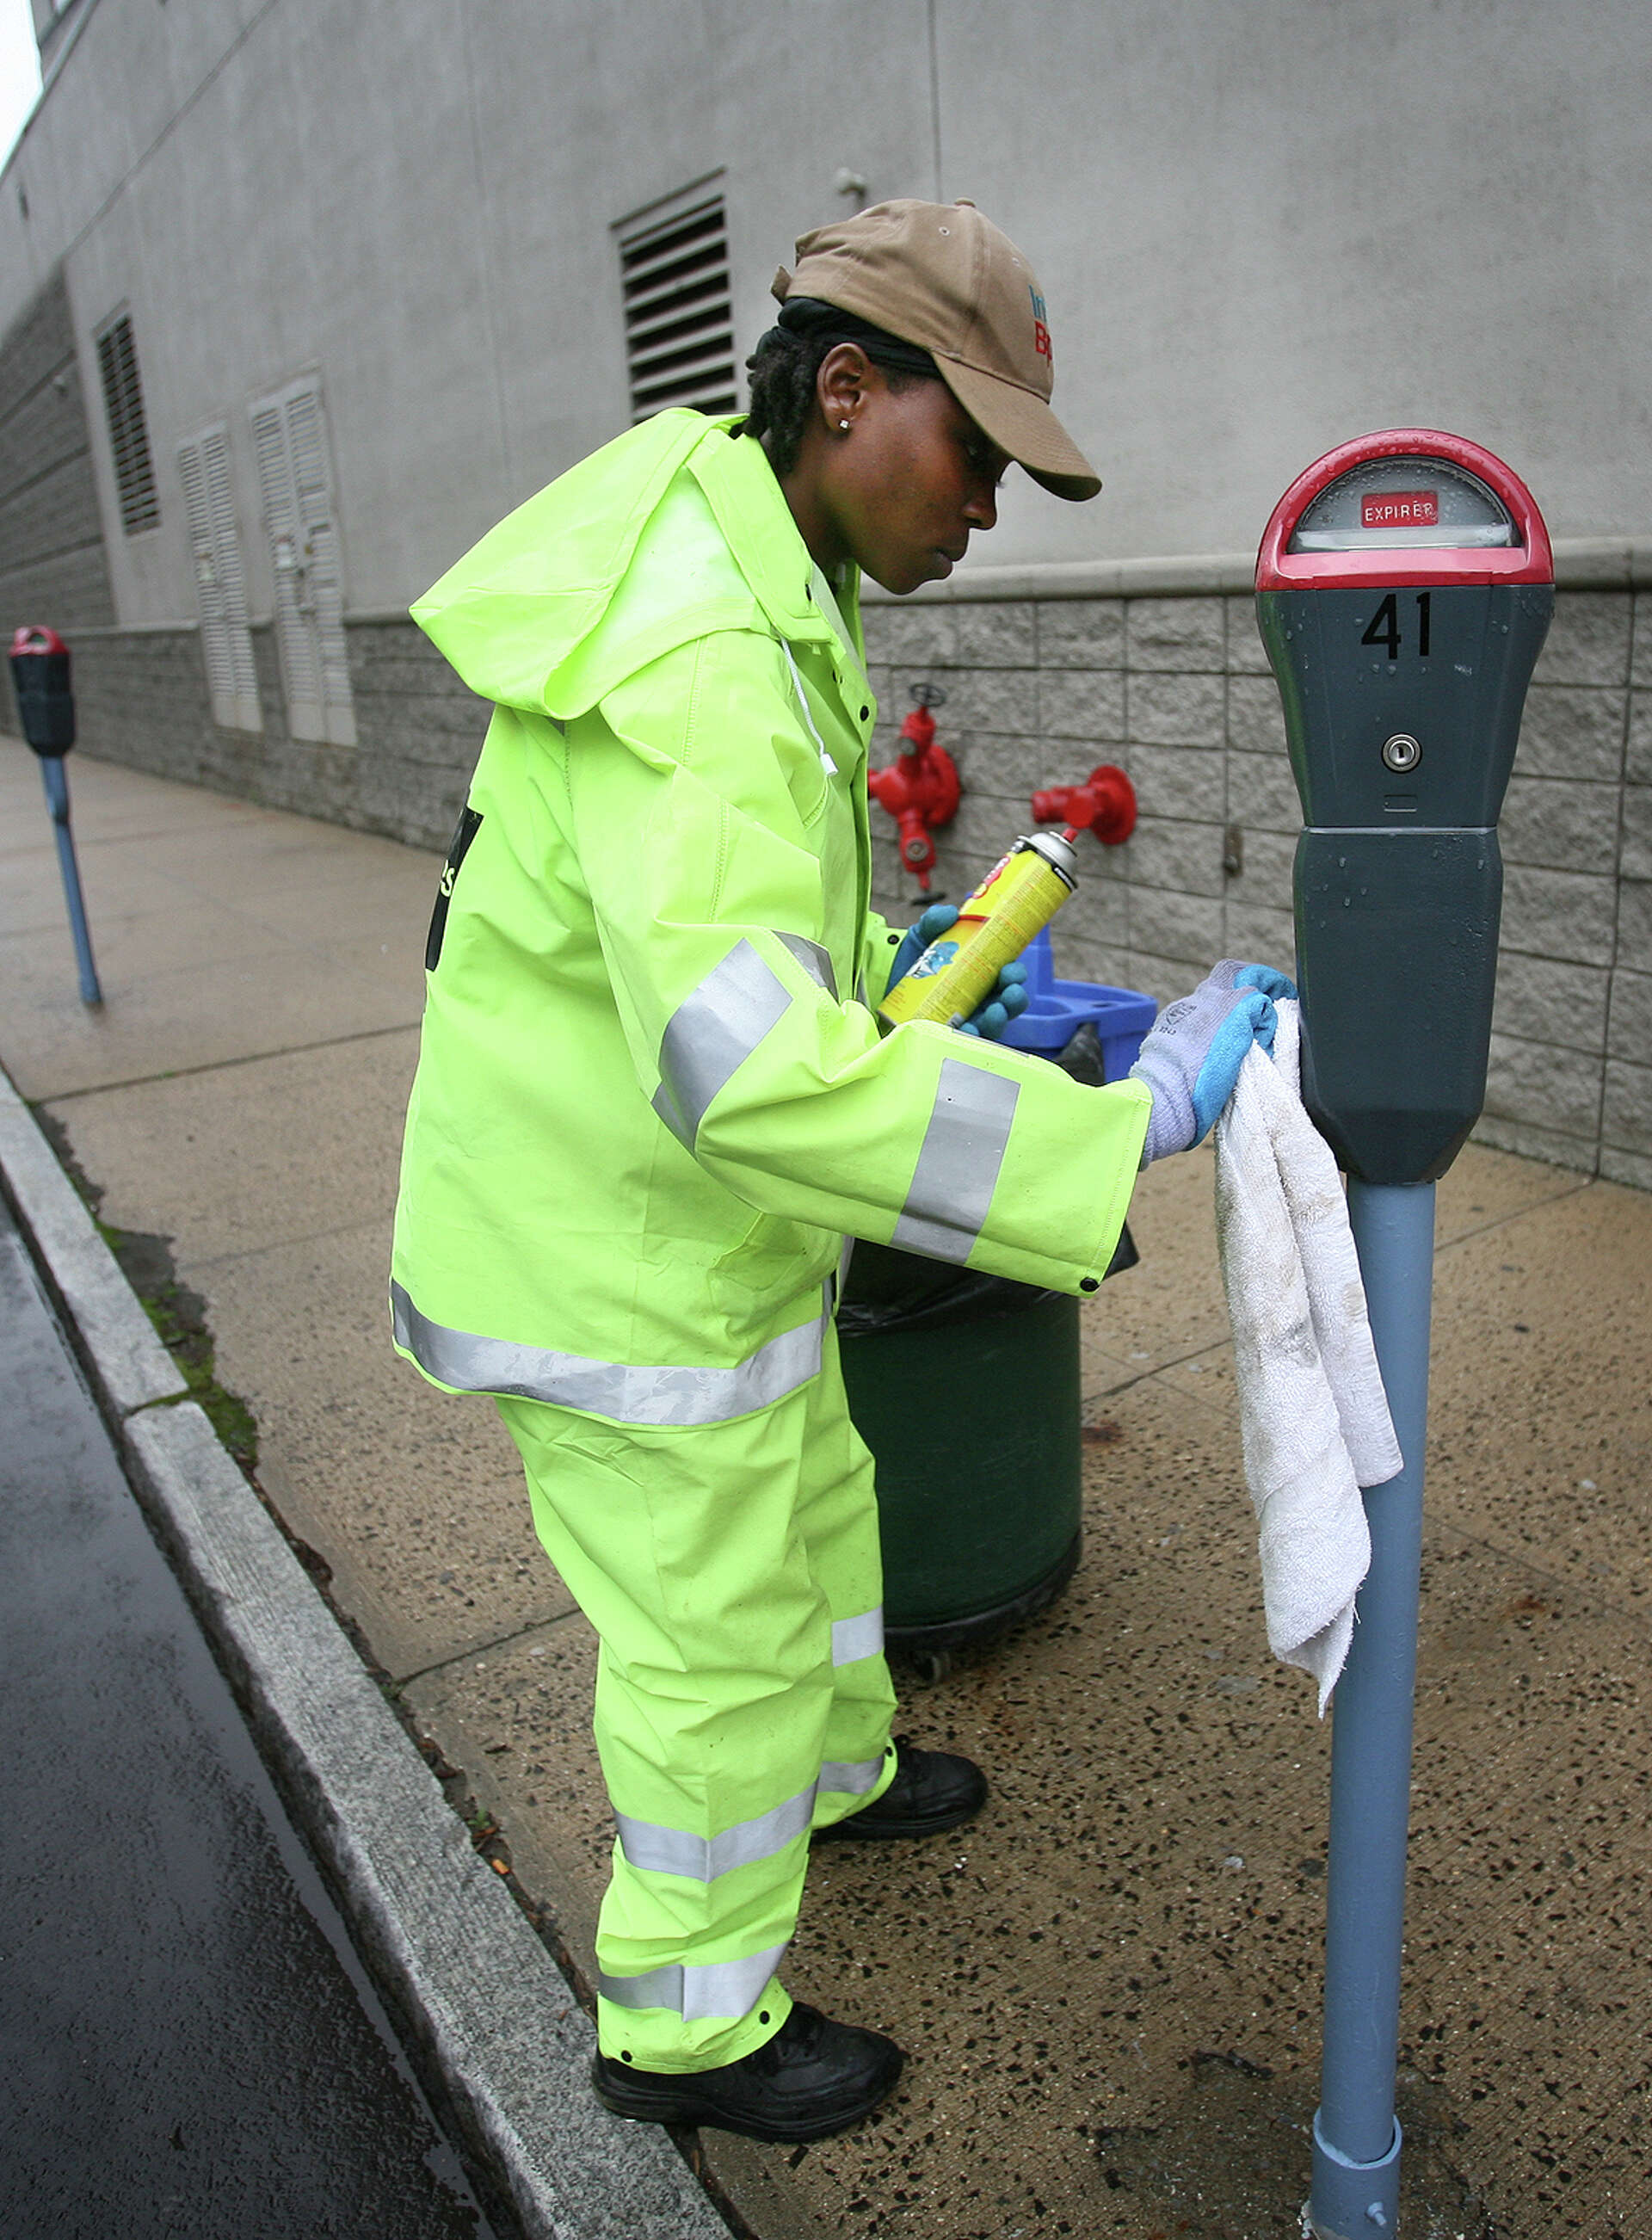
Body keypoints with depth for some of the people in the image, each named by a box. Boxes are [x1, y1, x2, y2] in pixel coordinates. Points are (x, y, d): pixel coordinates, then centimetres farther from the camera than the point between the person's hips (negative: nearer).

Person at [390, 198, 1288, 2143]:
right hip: (619, 1256, -10)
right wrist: (1129, 1120, -35)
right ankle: (687, 2028, 37)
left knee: (809, 1504, 29)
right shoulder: (695, 656, -30)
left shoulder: (749, 589, 6)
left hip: (689, 1205, 10)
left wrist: (904, 976, 11)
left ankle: (836, 1773, 57)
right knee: (718, 1641, 10)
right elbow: (757, 1075, -40)